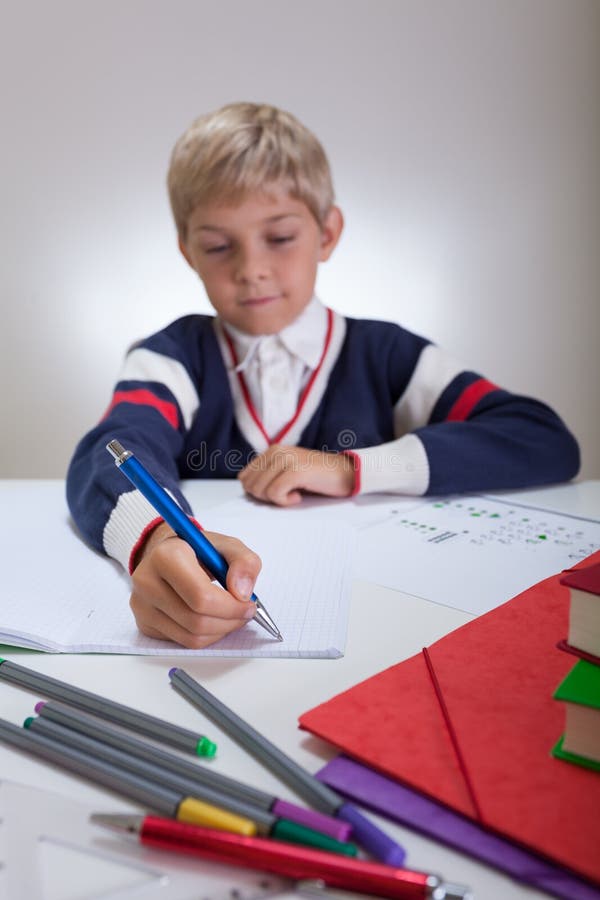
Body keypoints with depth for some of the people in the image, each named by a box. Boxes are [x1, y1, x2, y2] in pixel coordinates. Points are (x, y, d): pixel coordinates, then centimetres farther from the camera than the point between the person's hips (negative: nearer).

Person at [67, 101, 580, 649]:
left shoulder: (383, 356, 2)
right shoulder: (174, 359, 3)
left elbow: (550, 442, -7)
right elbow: (112, 453, -18)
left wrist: (353, 468, -16)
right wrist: (157, 539, -42)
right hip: (210, 623, 0)